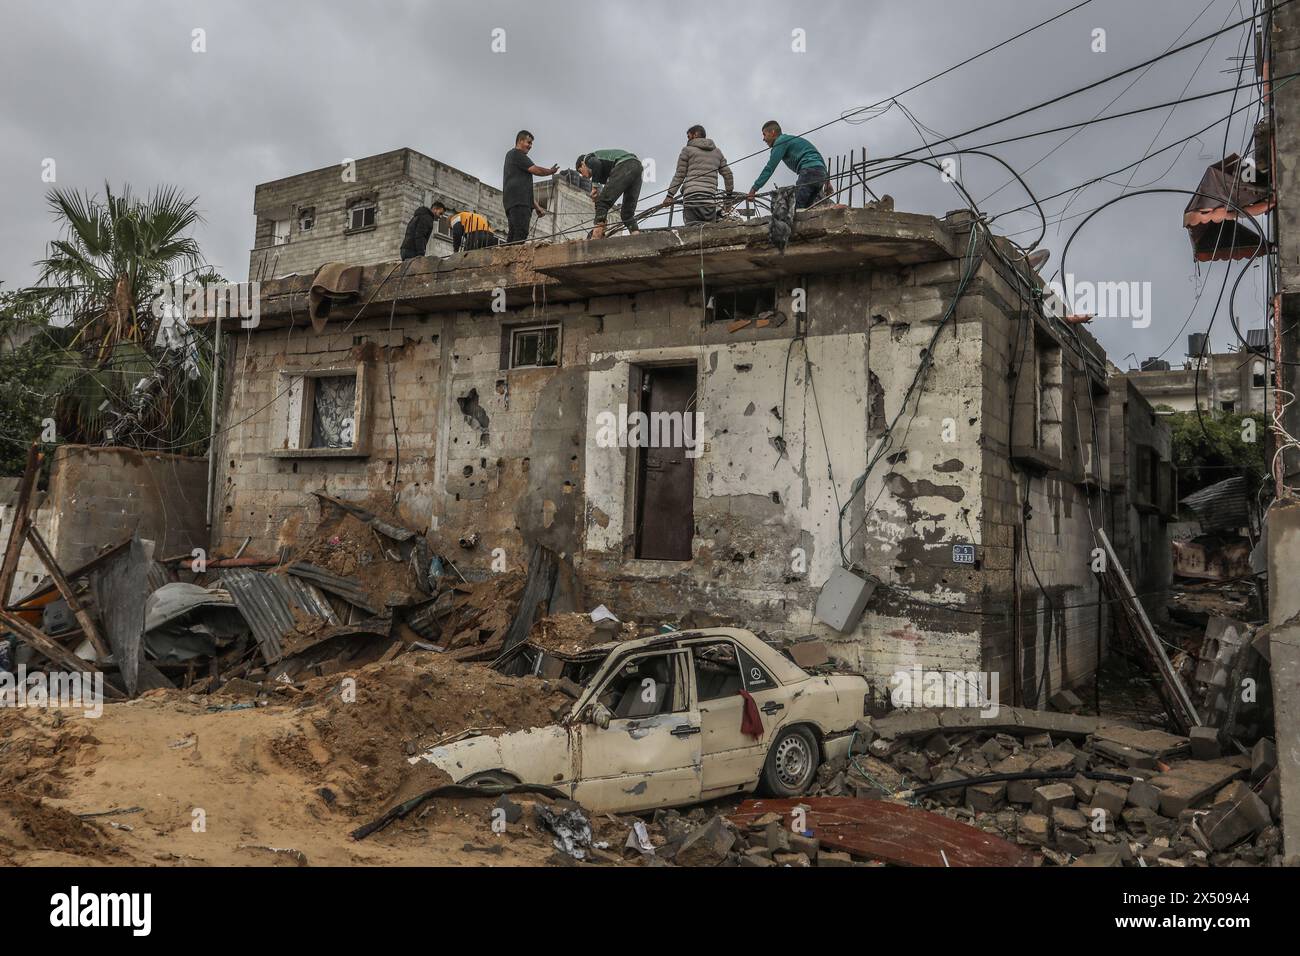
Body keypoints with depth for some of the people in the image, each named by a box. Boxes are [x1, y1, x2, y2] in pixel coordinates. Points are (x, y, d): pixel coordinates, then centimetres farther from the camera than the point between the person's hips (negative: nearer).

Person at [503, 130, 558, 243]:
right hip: (518, 201, -10)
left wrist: (537, 206, 27)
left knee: (513, 236, -2)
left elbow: (526, 188, 31)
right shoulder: (516, 153, 4)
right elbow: (535, 170, -6)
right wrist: (551, 171, 12)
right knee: (521, 234, -23)